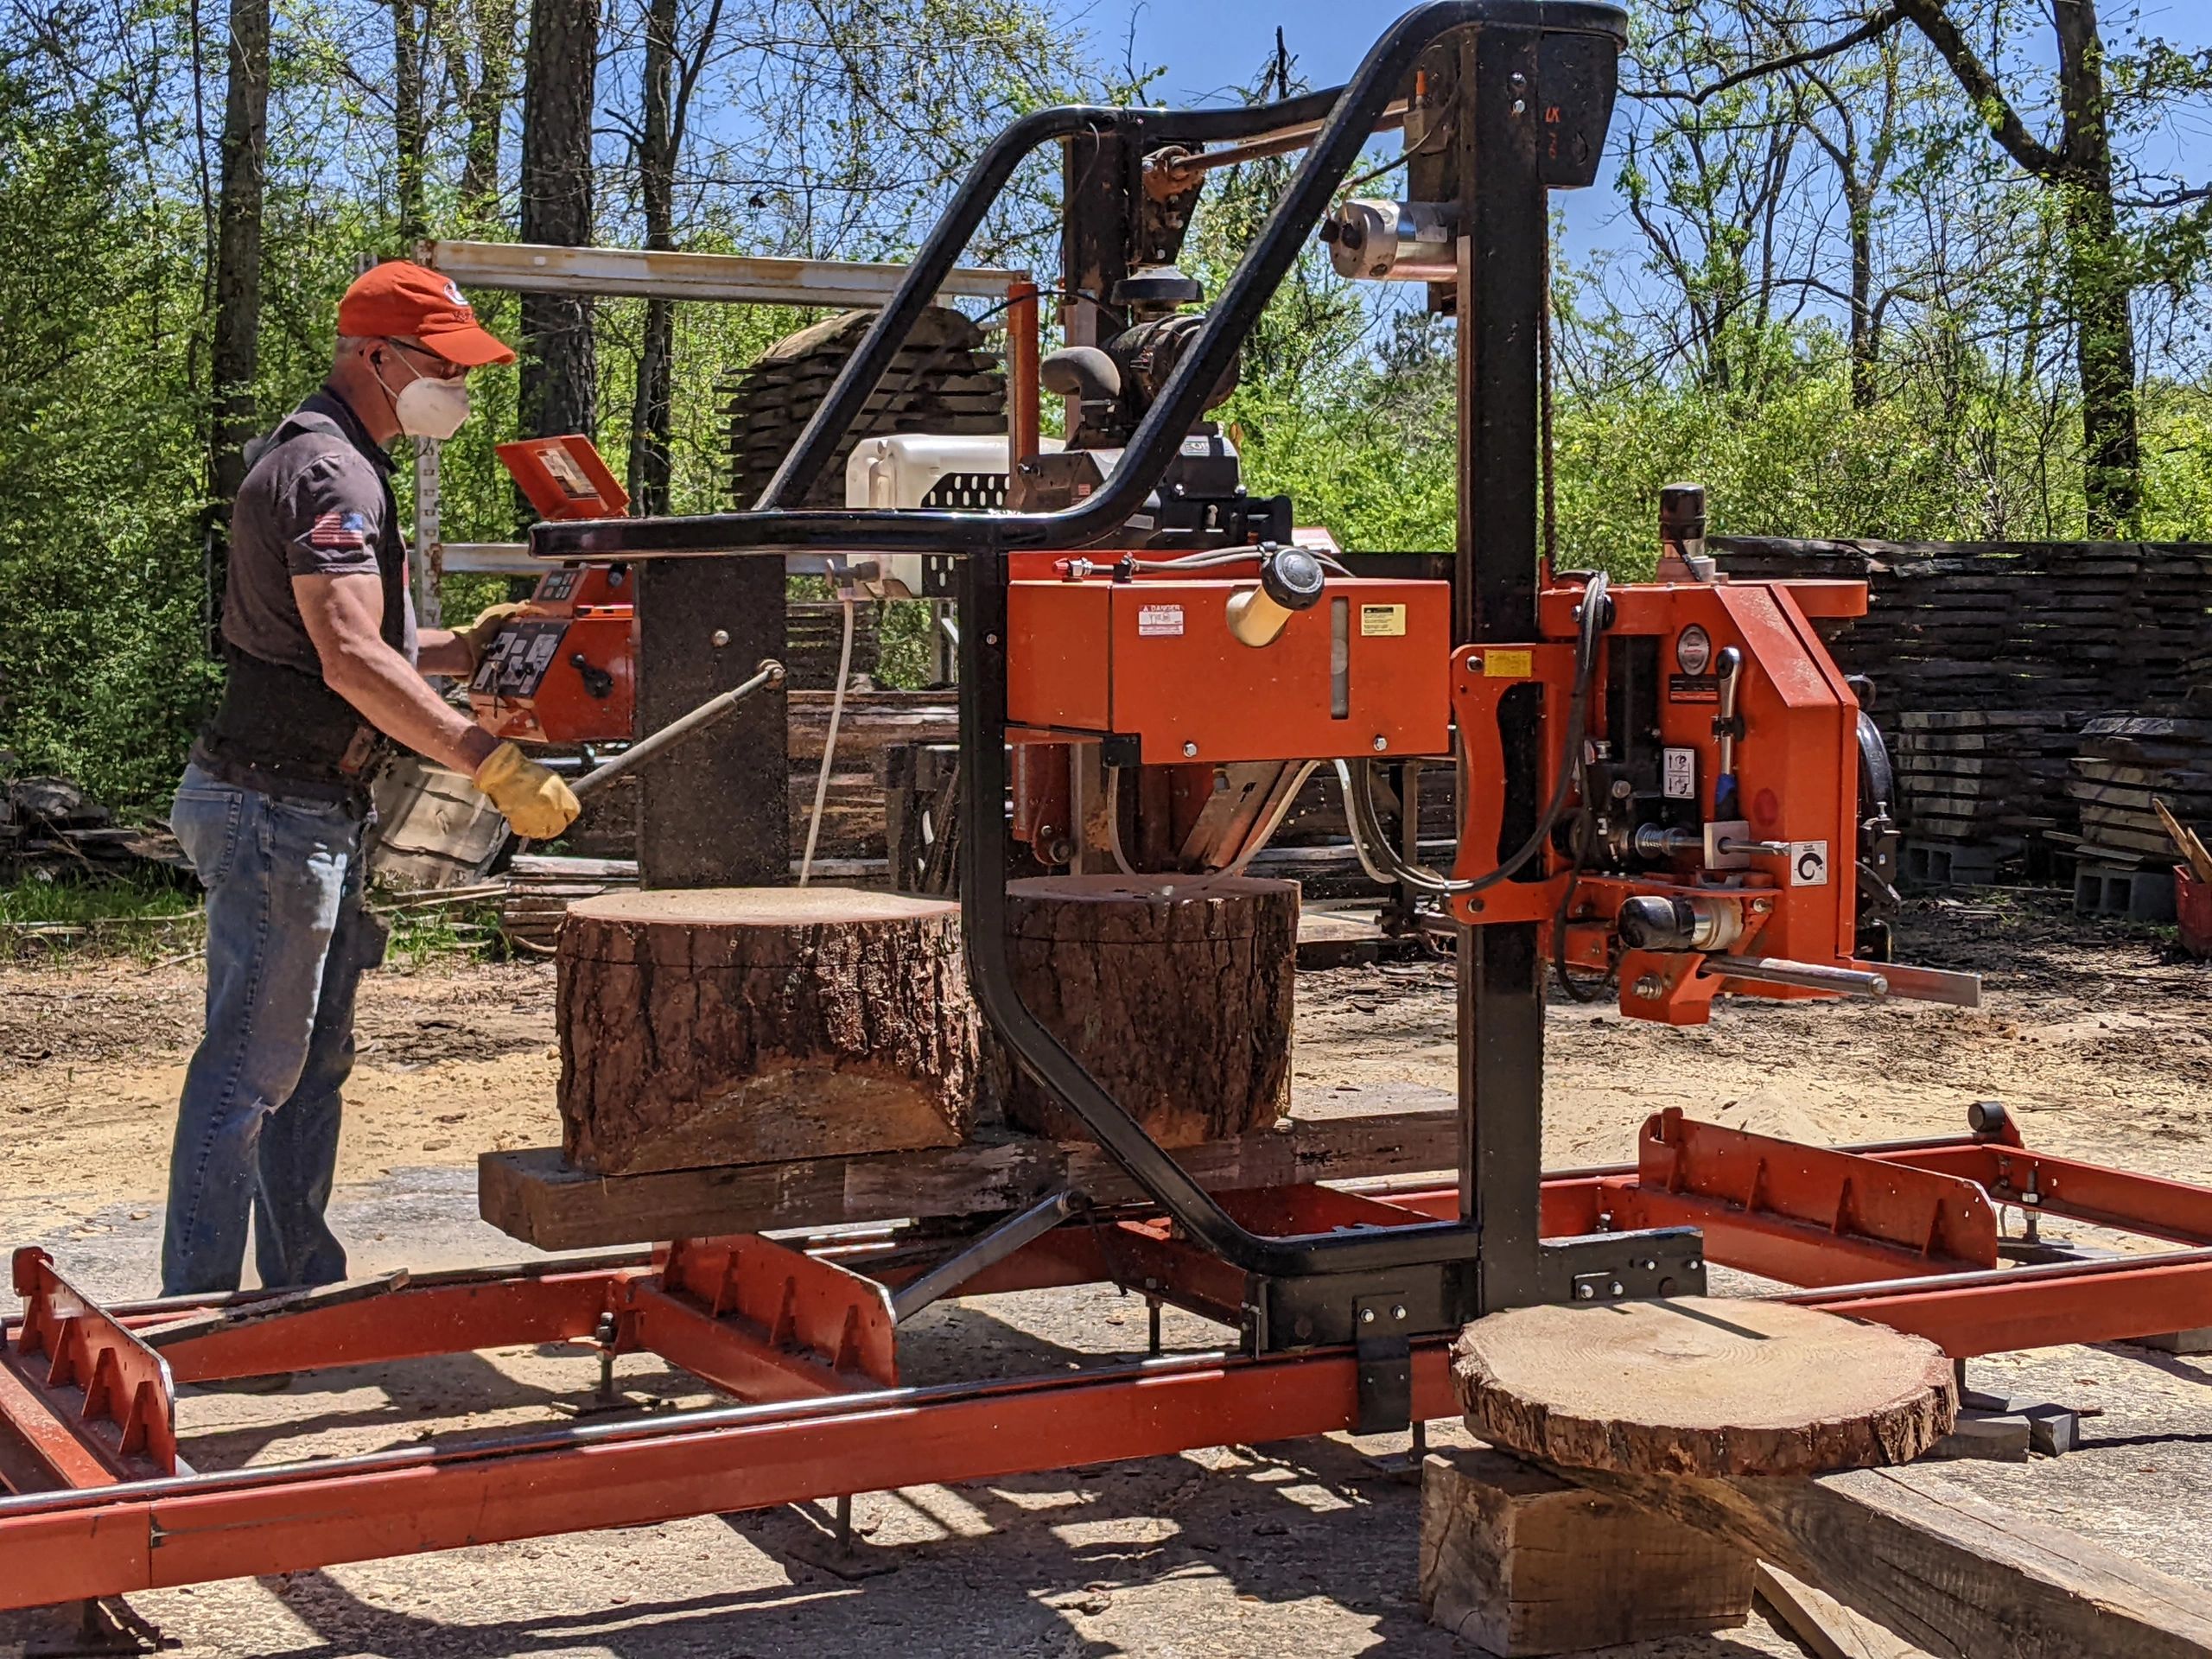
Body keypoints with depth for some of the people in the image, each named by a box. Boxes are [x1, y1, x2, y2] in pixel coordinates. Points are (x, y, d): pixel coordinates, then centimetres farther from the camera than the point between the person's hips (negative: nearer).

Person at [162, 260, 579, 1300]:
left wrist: (459, 652, 10)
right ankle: (198, 1311, 0)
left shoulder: (337, 463, 18)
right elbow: (352, 663, -29)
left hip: (312, 814, 11)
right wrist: (493, 765, -31)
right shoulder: (328, 474, -17)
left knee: (313, 1063, 14)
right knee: (251, 1068, -6)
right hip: (277, 811, -11)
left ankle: (304, 1290, 22)